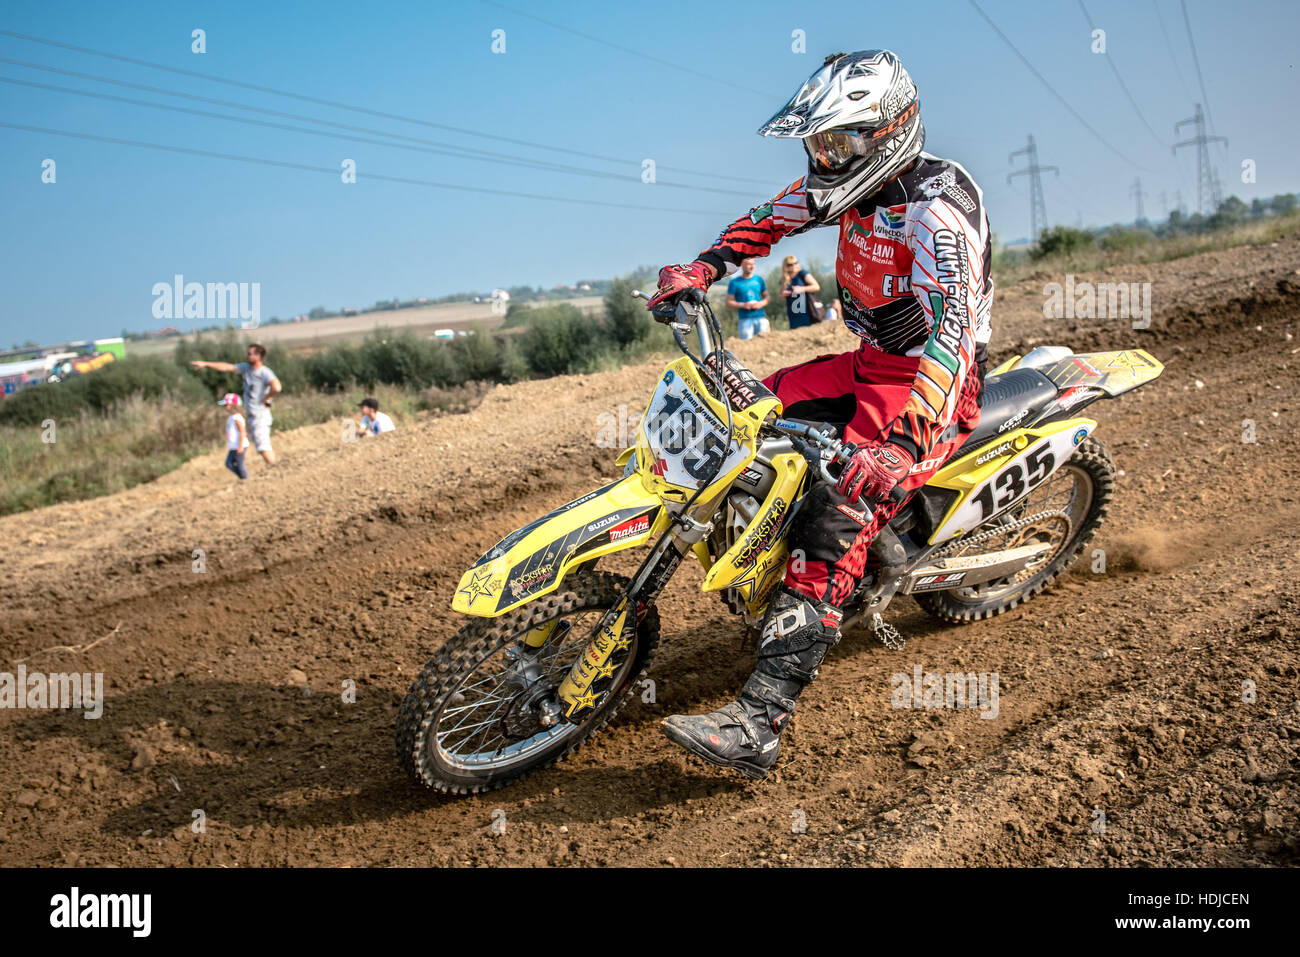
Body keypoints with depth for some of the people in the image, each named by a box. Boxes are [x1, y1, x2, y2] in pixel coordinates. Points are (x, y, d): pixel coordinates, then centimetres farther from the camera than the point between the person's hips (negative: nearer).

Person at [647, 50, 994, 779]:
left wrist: (901, 444, -48)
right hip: (871, 364, 9)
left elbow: (950, 332, -35)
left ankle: (761, 724, -36)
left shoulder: (938, 207, -24)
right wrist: (706, 268, 2)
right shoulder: (856, 184, 3)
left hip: (935, 388, -9)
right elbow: (774, 218, 18)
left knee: (840, 516, -28)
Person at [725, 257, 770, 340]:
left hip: (761, 317, 3)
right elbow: (728, 302, 2)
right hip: (745, 319, -3)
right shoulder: (734, 283, 4)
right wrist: (743, 305, -13)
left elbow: (766, 297, 17)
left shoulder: (759, 280, 14)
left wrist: (761, 304, -5)